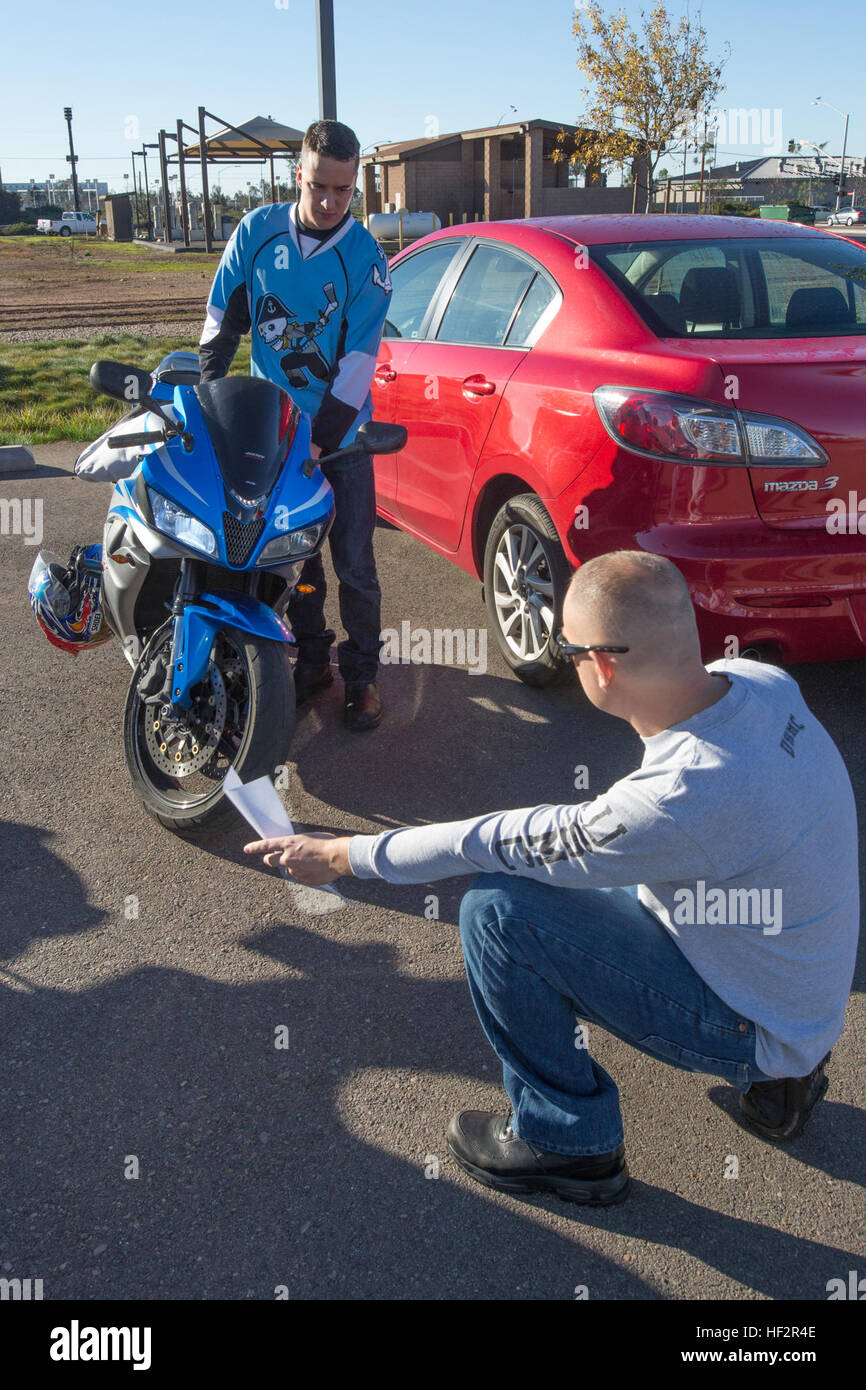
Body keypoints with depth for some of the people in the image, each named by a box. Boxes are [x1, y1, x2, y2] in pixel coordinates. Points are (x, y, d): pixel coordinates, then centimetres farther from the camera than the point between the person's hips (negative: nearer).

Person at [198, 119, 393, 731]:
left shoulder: (367, 258, -8)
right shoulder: (257, 231, -1)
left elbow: (359, 358, -13)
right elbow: (223, 319, 6)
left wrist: (322, 440, -20)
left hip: (340, 433, -2)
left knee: (353, 560, 0)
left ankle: (362, 671, 14)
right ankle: (312, 658, 27)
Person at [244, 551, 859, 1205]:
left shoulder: (683, 799, -36)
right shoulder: (765, 683, -13)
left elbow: (498, 845, -24)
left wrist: (344, 854, -11)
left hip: (758, 1029, -8)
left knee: (497, 909, -20)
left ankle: (569, 1141, 5)